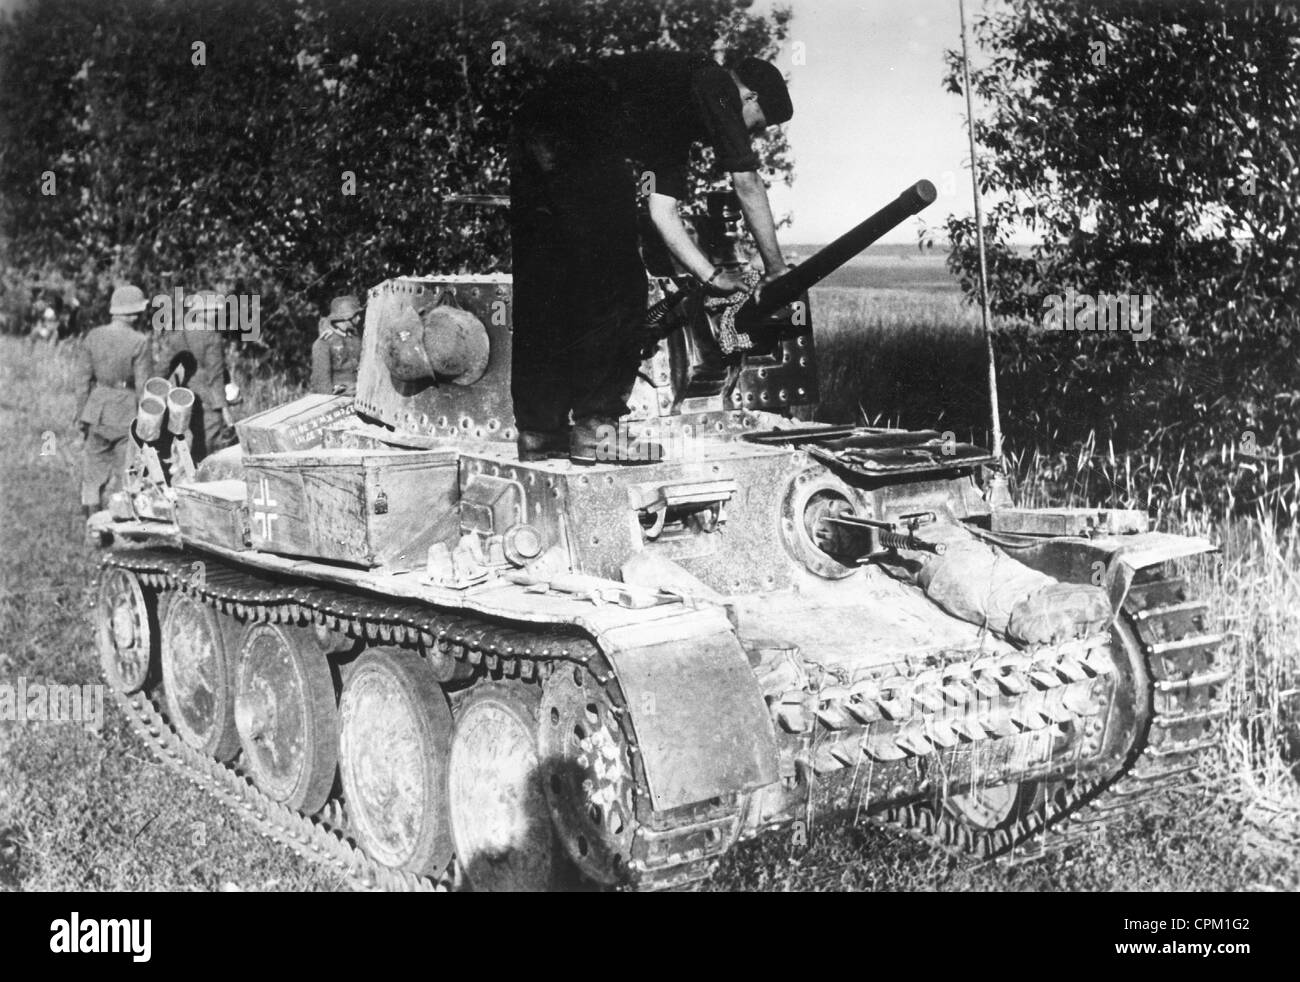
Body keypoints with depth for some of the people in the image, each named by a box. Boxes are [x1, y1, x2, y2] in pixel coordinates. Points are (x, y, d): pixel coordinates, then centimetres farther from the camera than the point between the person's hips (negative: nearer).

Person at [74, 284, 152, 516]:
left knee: (94, 469, 12)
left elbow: (83, 380, 3)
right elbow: (143, 386, -11)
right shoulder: (139, 342, -12)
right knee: (127, 472, 5)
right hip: (127, 412, -4)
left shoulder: (92, 337, 0)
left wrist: (81, 415, 11)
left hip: (97, 410, 4)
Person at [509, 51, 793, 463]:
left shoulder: (674, 121, 31)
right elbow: (747, 184, 5)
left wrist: (711, 275, 29)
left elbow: (662, 213, 30)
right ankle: (595, 429, -1)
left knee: (542, 292, 13)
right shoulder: (713, 82, 9)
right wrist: (776, 271, 11)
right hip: (575, 137, -9)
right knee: (618, 287, -1)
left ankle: (537, 431, 17)